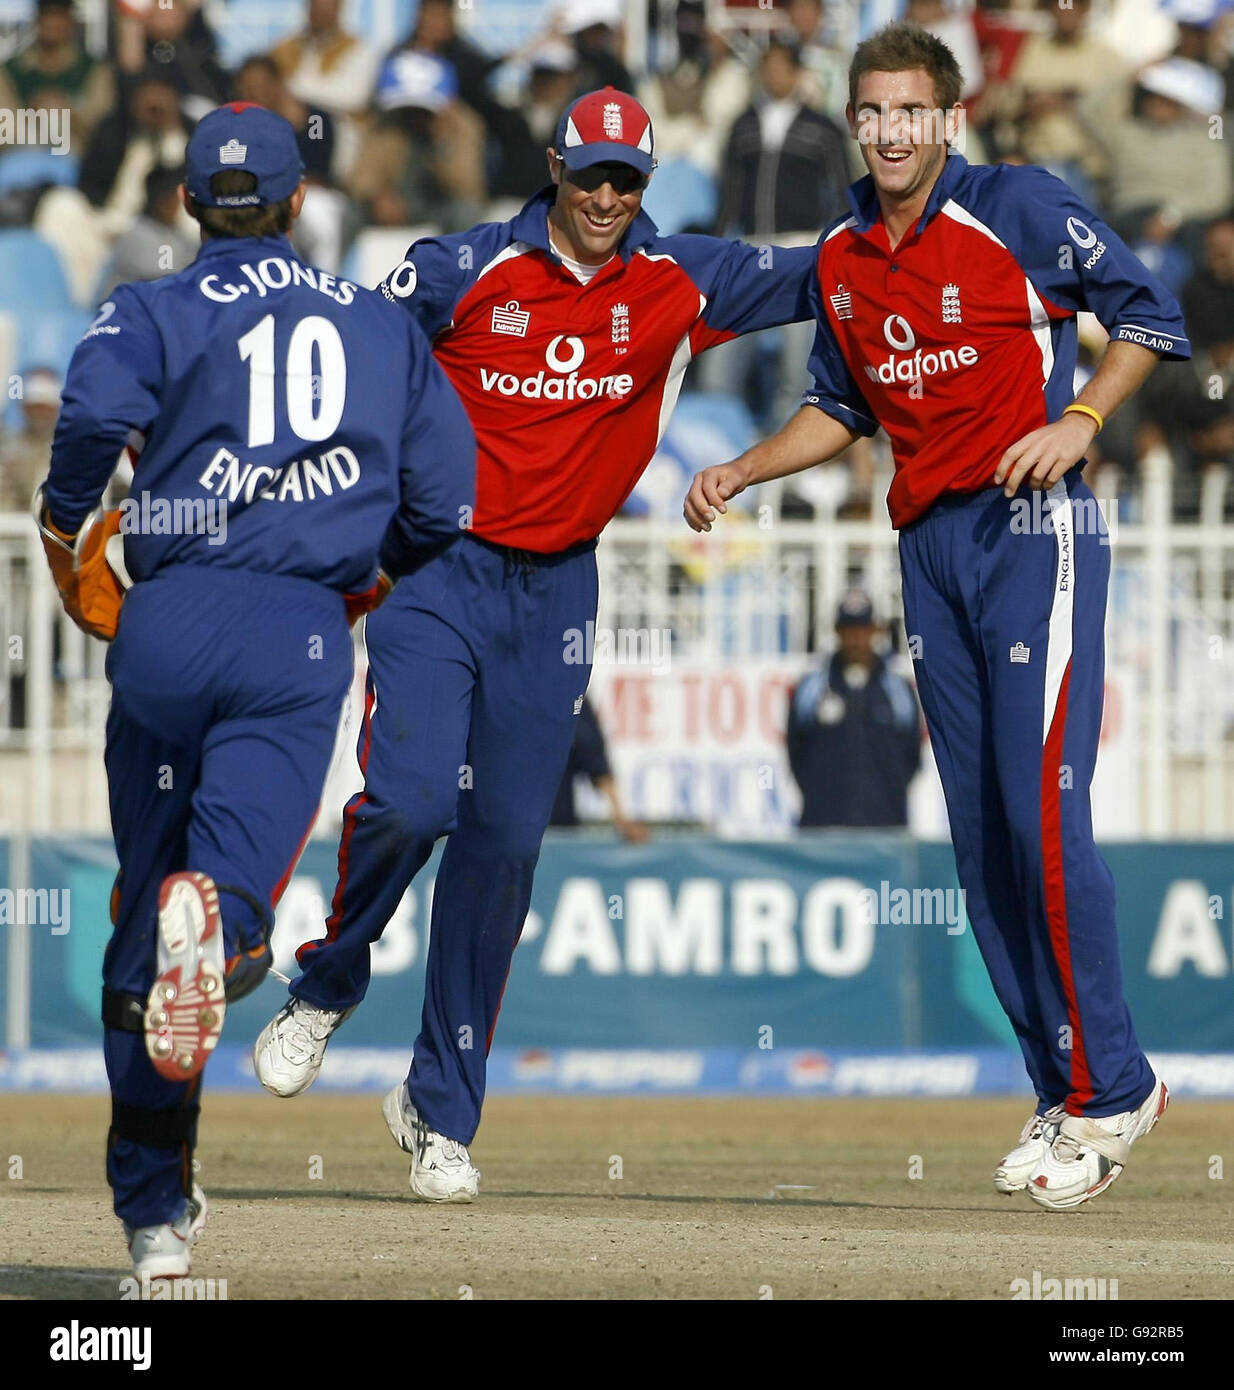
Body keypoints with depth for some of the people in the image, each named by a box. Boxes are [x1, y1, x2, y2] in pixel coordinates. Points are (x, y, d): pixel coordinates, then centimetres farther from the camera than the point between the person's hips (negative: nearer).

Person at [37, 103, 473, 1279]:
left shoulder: (154, 311, 7)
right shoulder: (380, 324, 17)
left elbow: (98, 409, -15)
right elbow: (442, 495, 13)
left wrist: (65, 519, 3)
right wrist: (374, 573, 31)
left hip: (168, 620, 0)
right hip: (303, 638, 0)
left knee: (142, 908, 11)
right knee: (240, 857, -13)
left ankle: (153, 1205, 15)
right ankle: (214, 916, -53)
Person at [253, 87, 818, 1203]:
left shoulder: (677, 285, 1)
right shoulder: (461, 273, -6)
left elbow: (816, 276, 2)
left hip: (558, 590, 3)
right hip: (436, 572, -3)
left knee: (505, 848, 3)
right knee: (409, 799, -21)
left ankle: (443, 1109, 14)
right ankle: (325, 989, 8)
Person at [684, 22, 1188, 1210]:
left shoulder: (1018, 210, -8)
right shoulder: (841, 262, 11)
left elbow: (1150, 317, -4)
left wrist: (1076, 422, -16)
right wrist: (739, 474, 10)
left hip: (1033, 527, -7)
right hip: (929, 544, 7)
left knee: (1042, 813, -14)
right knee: (979, 832, 6)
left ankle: (1110, 1090, -7)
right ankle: (1062, 1099, 12)